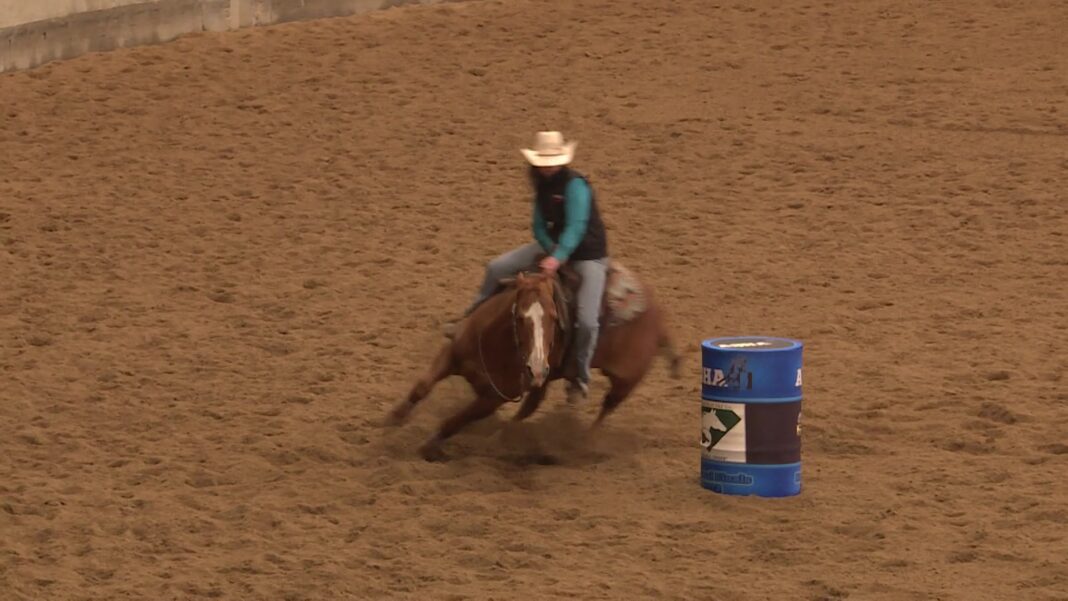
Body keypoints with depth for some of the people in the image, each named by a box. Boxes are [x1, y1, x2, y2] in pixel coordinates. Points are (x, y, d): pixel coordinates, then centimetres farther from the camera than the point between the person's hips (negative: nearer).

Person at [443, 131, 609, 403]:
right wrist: (550, 250, -16)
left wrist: (558, 257, -50)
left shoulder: (575, 185, -26)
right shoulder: (543, 185, -2)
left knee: (587, 319, -22)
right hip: (555, 246, 7)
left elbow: (576, 226, -37)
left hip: (589, 254, -7)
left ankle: (580, 377, 0)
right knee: (496, 268, 1)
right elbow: (539, 225, 2)